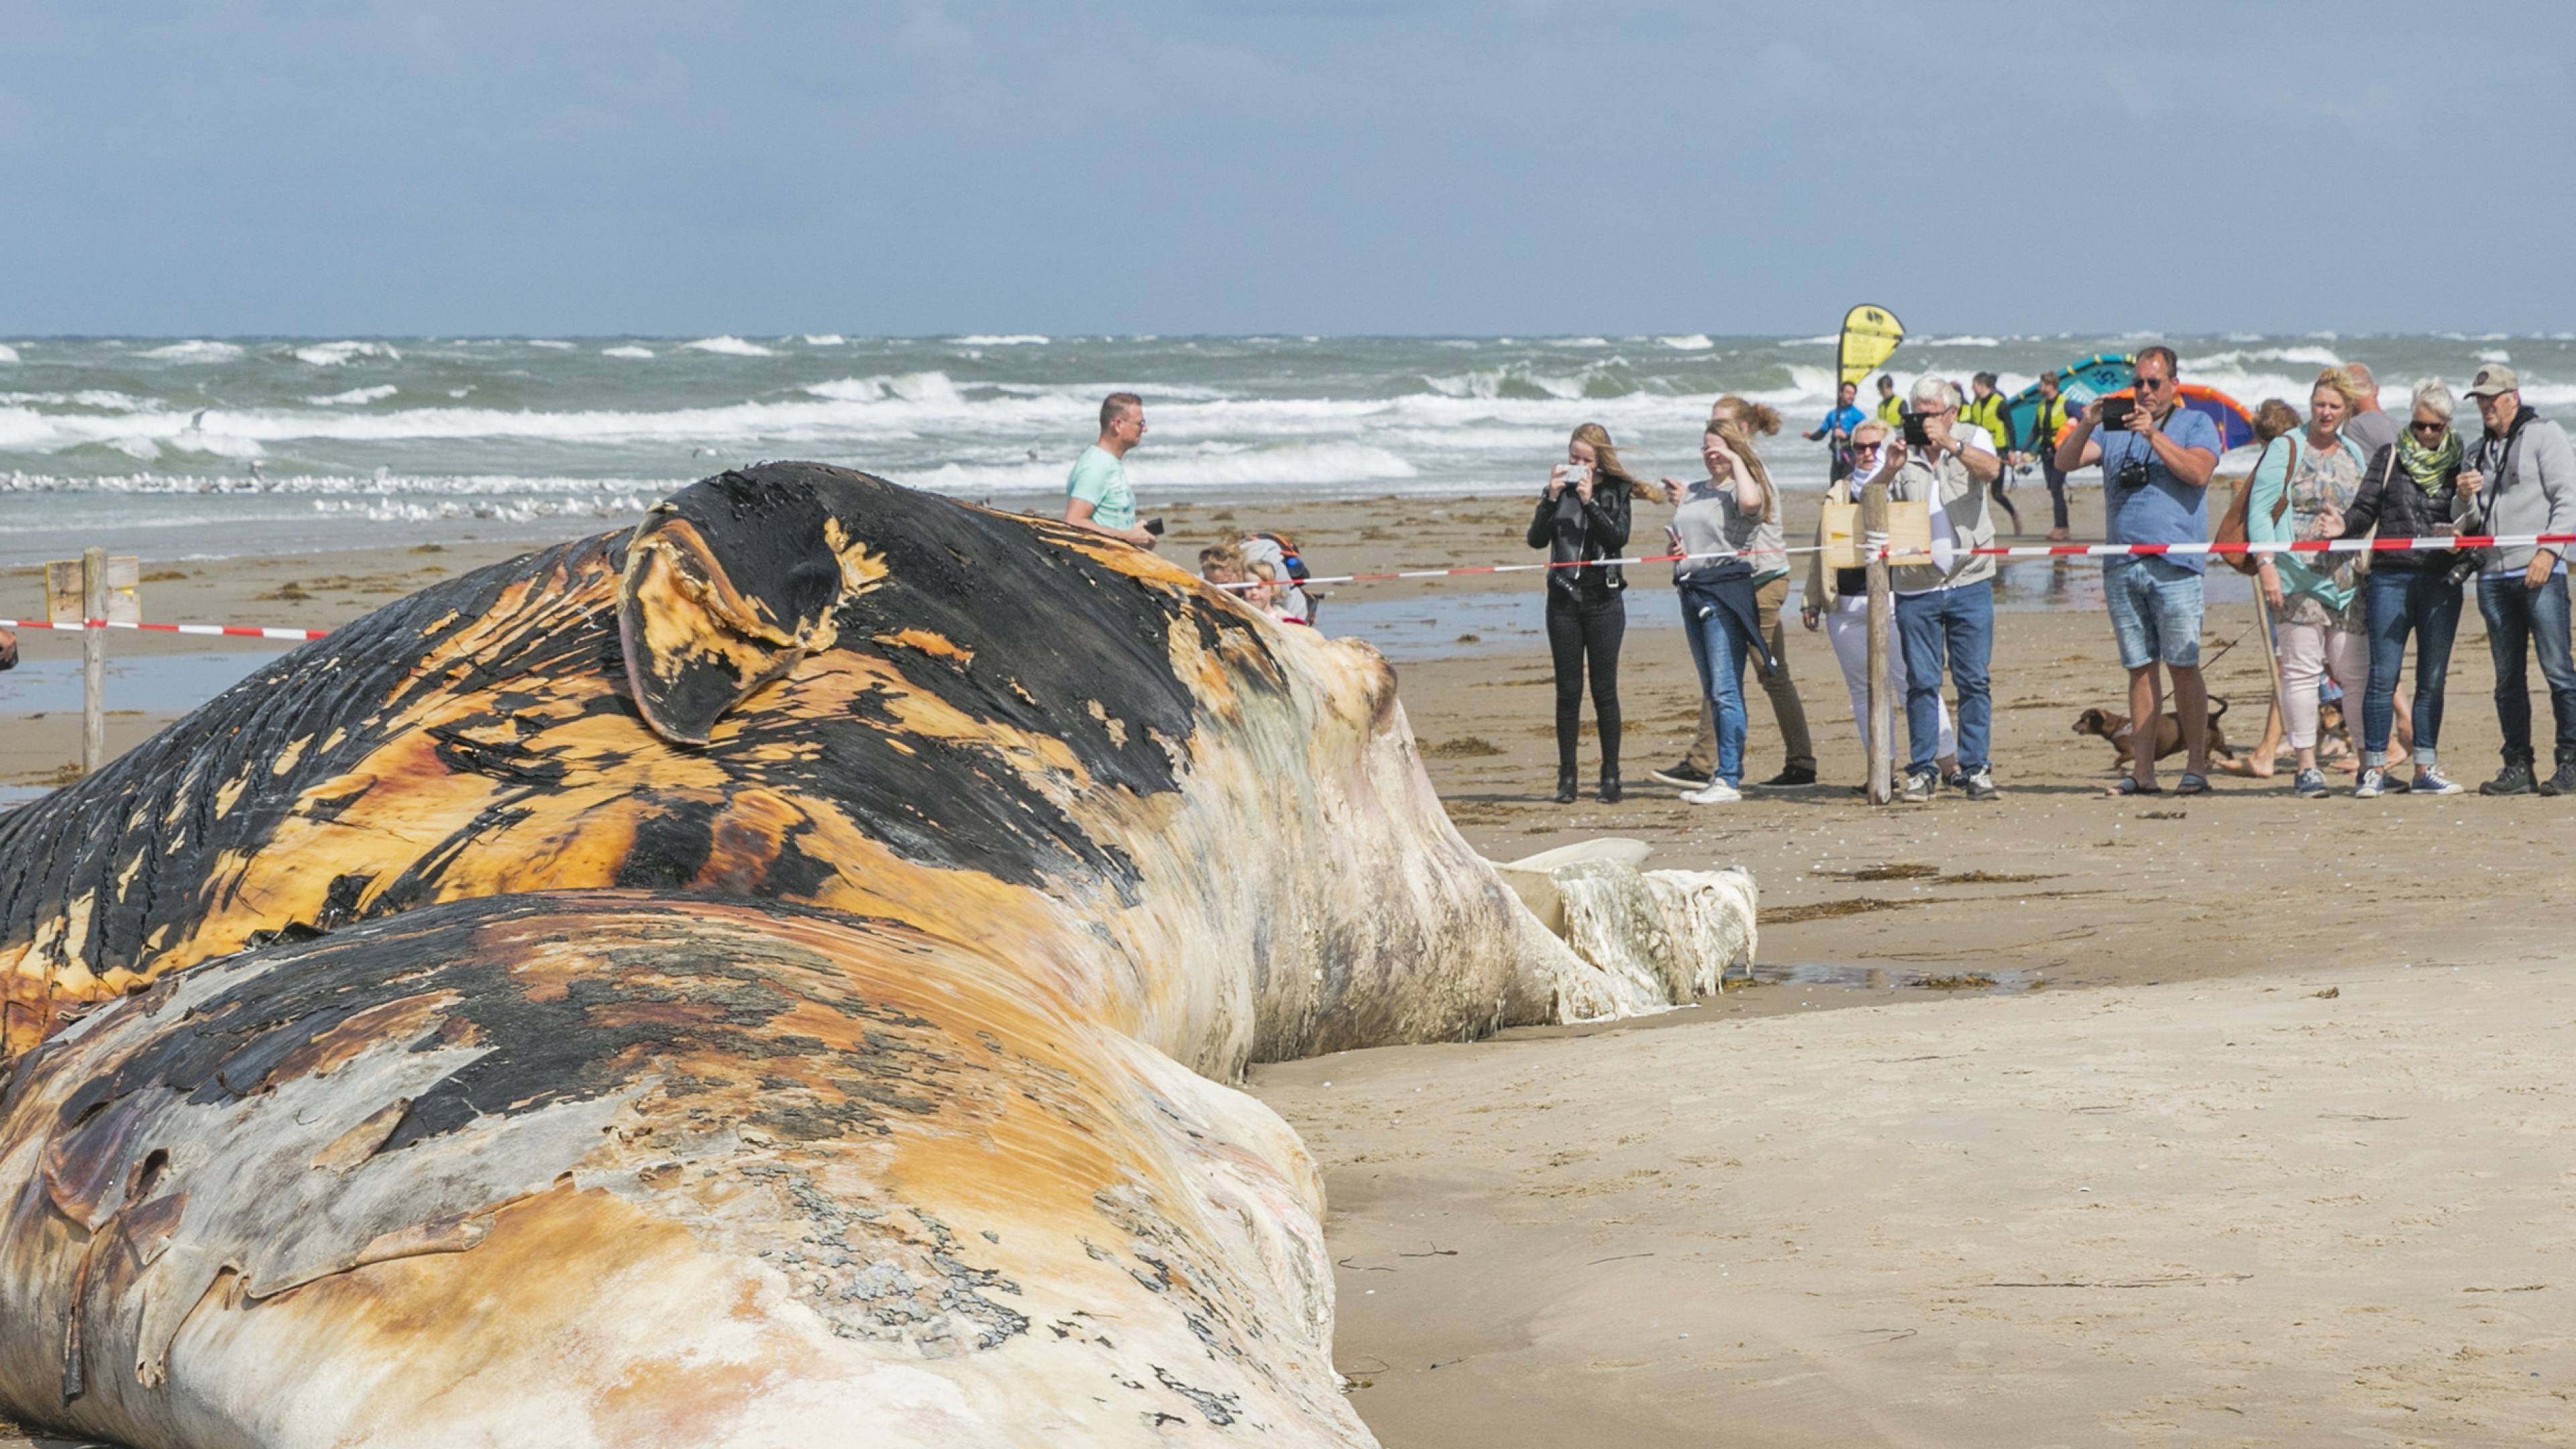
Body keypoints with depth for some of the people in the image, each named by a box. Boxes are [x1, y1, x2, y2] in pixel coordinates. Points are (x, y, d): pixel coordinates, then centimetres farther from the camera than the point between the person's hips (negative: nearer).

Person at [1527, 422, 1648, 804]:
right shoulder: (1558, 489, 6)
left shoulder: (1616, 492, 2)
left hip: (1603, 600, -2)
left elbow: (1619, 538, -12)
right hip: (1564, 601, 2)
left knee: (1604, 690, 0)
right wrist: (1552, 497, -14)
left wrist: (1589, 501, -19)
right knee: (1568, 691, 4)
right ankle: (1567, 777, 7)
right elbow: (1537, 539, -4)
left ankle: (1611, 776, 6)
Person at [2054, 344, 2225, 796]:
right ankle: (2142, 771, 6)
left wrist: (2154, 435, -17)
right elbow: (2065, 462, 6)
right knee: (2140, 668, 5)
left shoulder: (2197, 424, 8)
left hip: (2175, 565, -4)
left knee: (2184, 666, -7)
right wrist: (2086, 427, -12)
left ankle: (2196, 767, -4)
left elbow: (2198, 472, -10)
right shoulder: (2115, 428, 18)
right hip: (2122, 567, 4)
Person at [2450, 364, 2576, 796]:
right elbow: (2464, 524, 23)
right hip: (2493, 576, 6)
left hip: (2539, 571, -6)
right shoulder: (2477, 453, 21)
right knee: (2508, 677, 6)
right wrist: (2465, 498, 0)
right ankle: (2518, 767, 9)